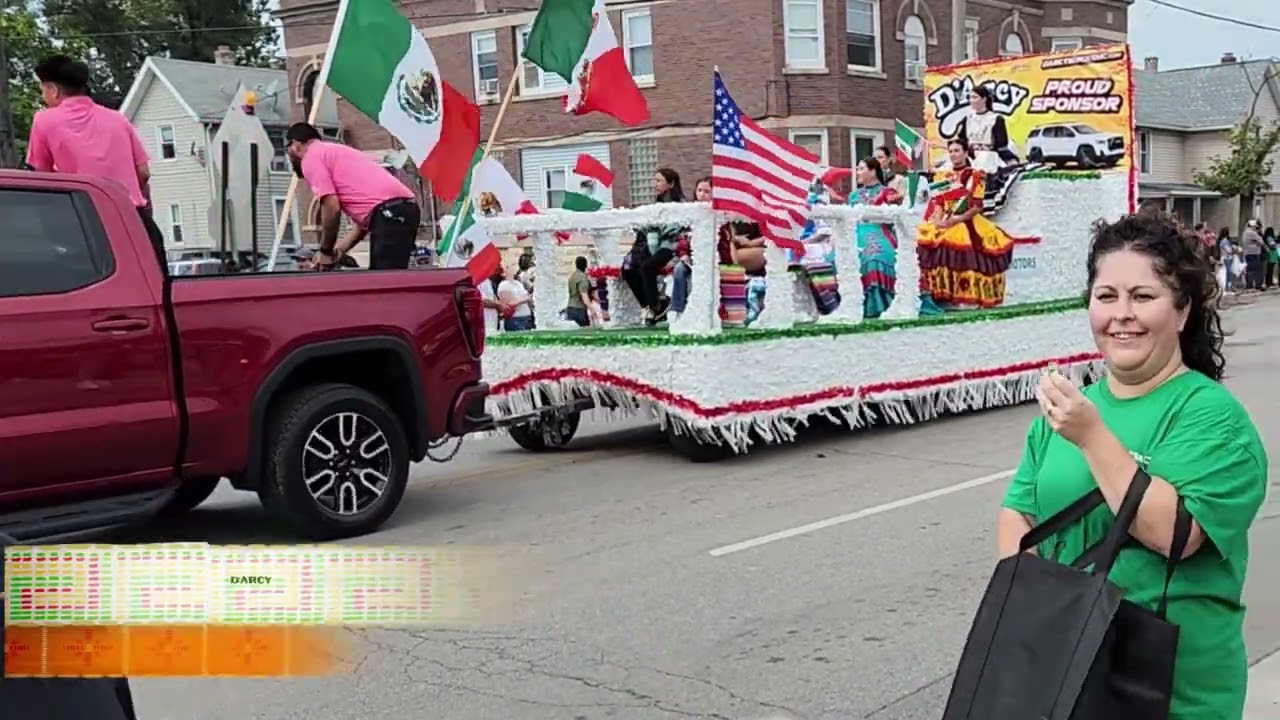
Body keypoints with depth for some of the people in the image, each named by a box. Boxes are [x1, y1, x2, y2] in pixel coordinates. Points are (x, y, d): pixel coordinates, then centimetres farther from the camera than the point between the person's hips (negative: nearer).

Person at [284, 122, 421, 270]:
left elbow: (332, 207, -8)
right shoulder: (336, 151, 32)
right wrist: (339, 249, 25)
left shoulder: (310, 158, 4)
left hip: (390, 213, -10)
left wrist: (326, 251, 5)